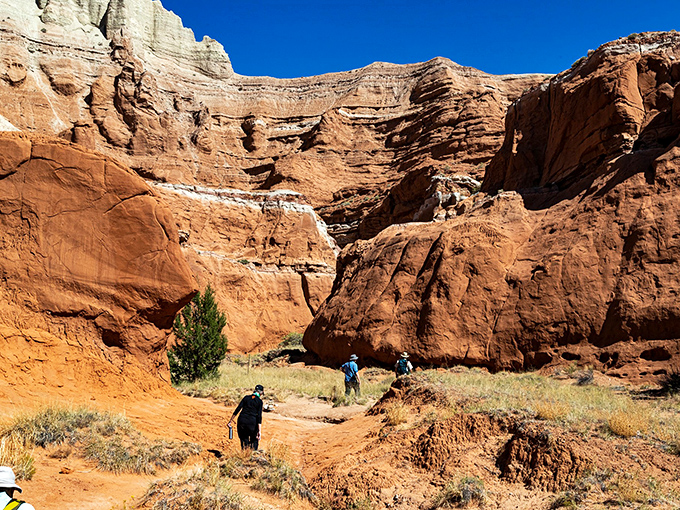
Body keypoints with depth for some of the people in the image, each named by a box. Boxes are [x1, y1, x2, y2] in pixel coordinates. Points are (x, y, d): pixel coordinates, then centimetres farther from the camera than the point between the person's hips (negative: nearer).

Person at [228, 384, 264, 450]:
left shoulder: (246, 397, 9)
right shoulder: (259, 401, 1)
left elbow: (237, 409, 4)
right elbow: (259, 416, -7)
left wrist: (230, 421, 9)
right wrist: (259, 431, -10)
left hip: (242, 421, 3)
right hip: (252, 423, -3)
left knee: (244, 442, 15)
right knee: (254, 441, 16)